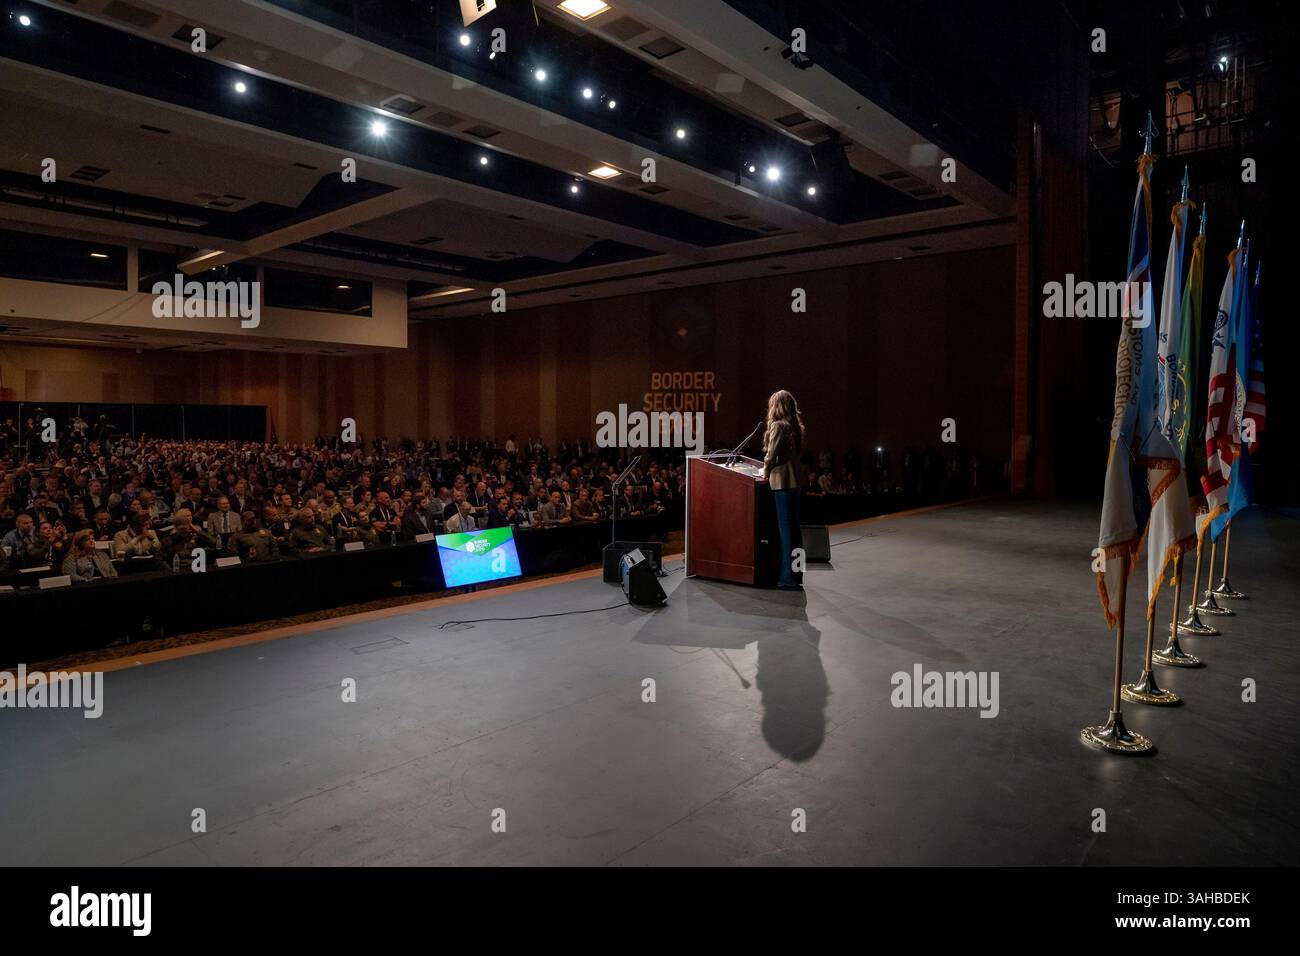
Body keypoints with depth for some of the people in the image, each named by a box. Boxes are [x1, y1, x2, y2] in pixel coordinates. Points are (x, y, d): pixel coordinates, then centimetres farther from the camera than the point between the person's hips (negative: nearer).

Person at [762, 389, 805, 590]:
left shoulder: (778, 425, -11)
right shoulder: (794, 426, 12)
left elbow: (771, 454, -14)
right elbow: (798, 452, 15)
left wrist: (766, 471, 3)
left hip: (782, 482, -8)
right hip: (794, 480, 8)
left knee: (785, 528, -5)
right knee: (793, 527, 13)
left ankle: (789, 577, -2)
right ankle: (796, 573, 21)